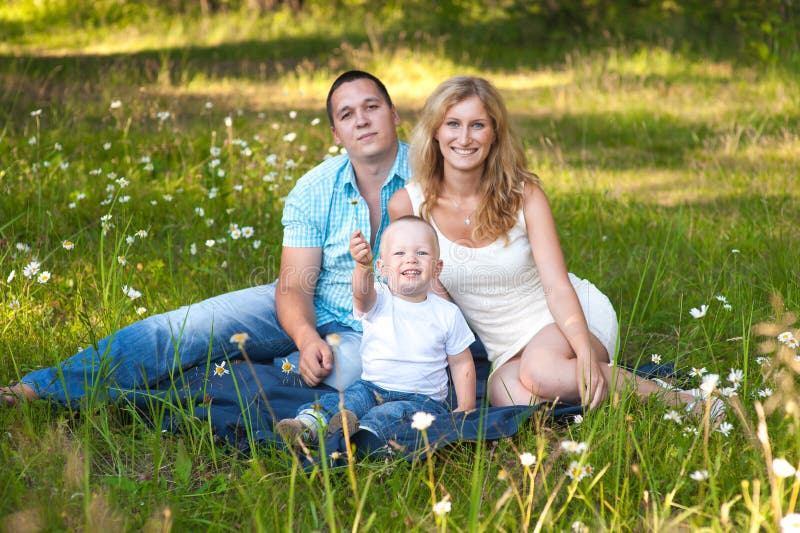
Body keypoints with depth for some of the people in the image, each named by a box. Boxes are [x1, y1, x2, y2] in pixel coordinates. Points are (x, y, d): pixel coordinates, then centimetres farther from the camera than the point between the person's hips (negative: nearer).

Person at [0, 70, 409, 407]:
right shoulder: (313, 191, -2)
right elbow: (294, 284, -9)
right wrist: (307, 340, -30)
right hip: (306, 311, 3)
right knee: (192, 325, -16)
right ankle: (40, 388, -17)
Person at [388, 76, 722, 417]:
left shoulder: (524, 194, -12)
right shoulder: (406, 205, -10)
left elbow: (558, 288, -19)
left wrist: (585, 354, -34)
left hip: (570, 319, -1)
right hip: (507, 350, 1)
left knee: (542, 368, -38)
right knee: (514, 402, -35)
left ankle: (676, 398, -18)